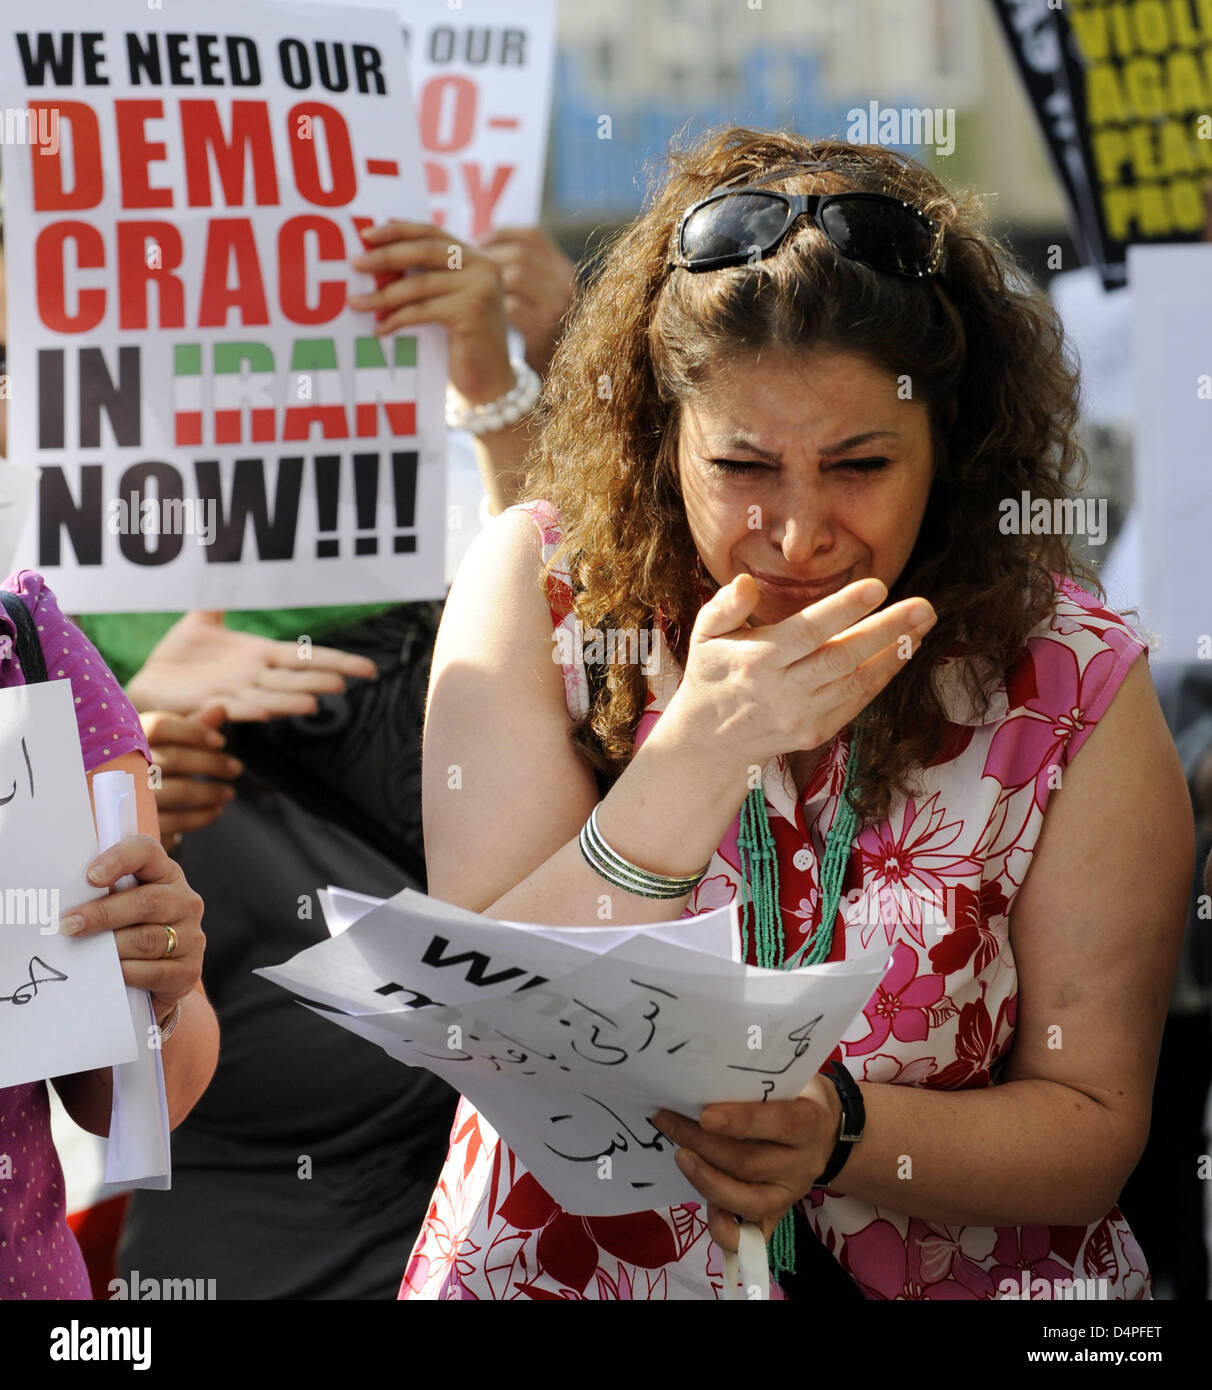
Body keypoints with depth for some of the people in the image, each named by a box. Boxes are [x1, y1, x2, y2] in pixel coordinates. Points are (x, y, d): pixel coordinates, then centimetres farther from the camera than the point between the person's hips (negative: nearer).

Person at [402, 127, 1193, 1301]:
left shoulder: (1071, 685, -5)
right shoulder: (540, 584, -4)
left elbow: (1091, 1126, -2)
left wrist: (840, 1135, -21)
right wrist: (699, 752, -23)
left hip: (950, 1272, 1)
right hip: (573, 1267, -1)